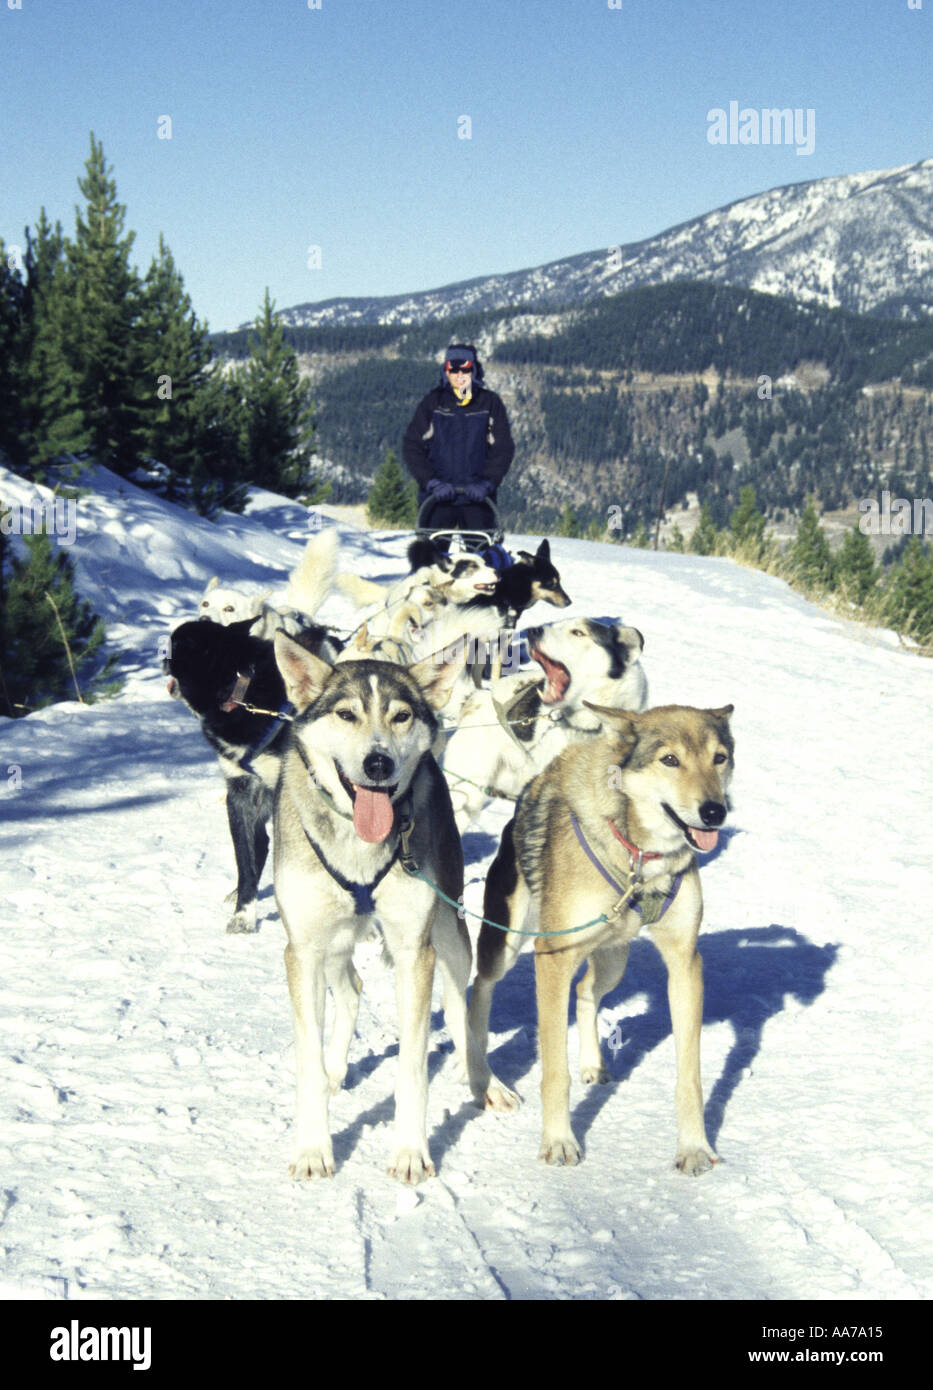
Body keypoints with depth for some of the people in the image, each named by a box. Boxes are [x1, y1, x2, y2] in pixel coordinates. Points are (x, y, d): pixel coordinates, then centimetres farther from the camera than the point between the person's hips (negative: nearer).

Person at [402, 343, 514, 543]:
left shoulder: (490, 403, 7)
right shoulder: (433, 403, 6)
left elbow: (503, 448, 6)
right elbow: (412, 447, 4)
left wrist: (487, 482, -9)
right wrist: (431, 481, -9)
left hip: (477, 497, 0)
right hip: (437, 497, 0)